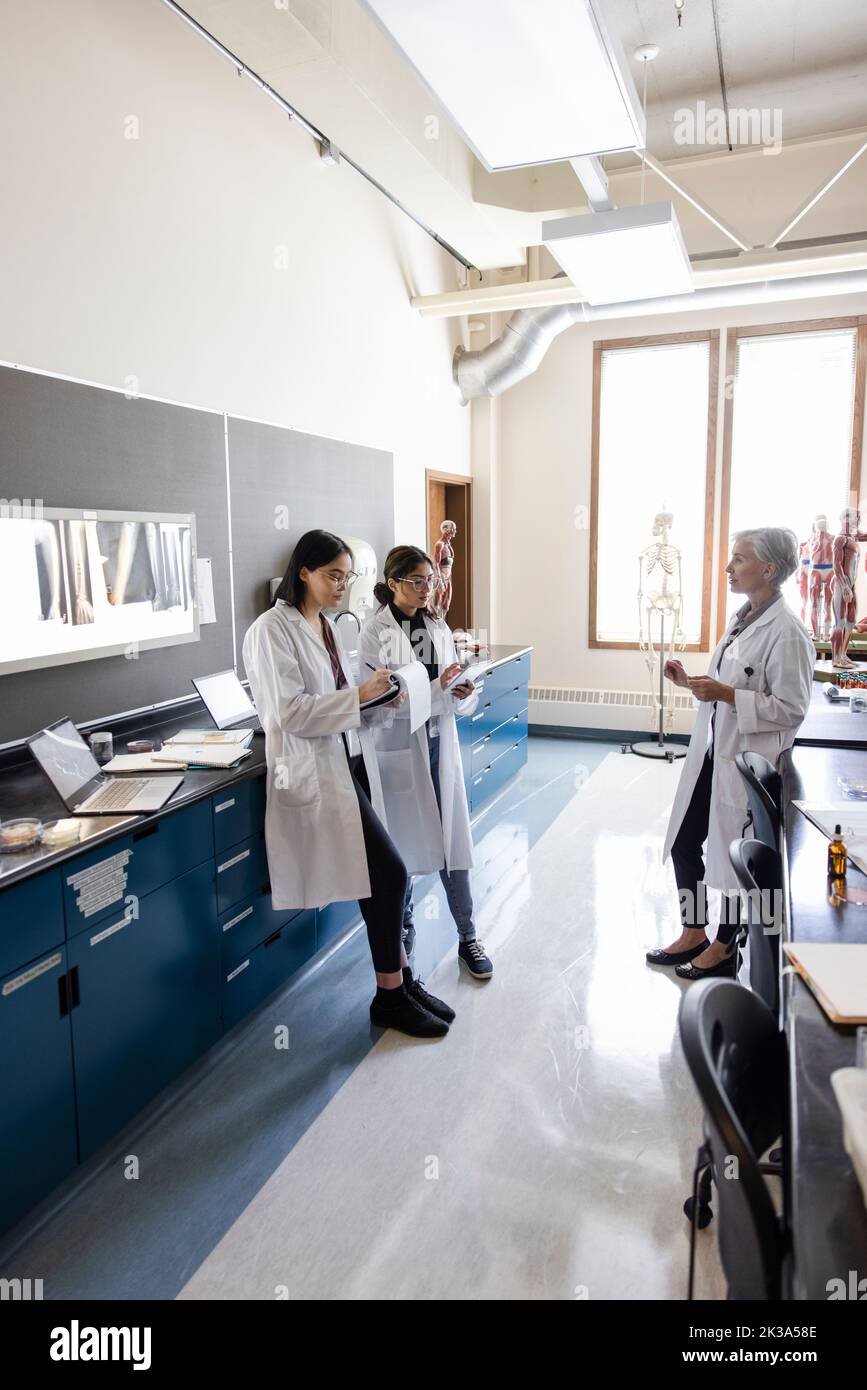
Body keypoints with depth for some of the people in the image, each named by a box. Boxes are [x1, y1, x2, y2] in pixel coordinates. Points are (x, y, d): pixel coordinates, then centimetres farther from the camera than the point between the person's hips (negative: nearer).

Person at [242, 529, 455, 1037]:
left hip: (352, 763, 8)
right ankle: (391, 996, 7)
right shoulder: (273, 630, -11)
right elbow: (291, 712, -19)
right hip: (316, 772, -8)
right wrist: (359, 695, -19)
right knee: (391, 874, -10)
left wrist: (382, 701, 1)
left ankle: (401, 980, 24)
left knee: (377, 878, 10)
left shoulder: (328, 627, 15)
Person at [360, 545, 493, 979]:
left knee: (453, 838, 5)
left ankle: (467, 936, 17)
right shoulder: (375, 632, -9)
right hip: (399, 744, -4)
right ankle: (402, 924, 31)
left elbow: (454, 694, 11)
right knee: (403, 843, 9)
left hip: (439, 742, 4)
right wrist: (437, 688, -24)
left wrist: (465, 693, -12)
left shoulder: (437, 626, 8)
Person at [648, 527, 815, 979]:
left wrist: (725, 693, -25)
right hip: (711, 754, 9)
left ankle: (724, 948, 28)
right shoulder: (742, 619, 9)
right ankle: (693, 934, 33)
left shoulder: (786, 631, -18)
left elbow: (790, 708, -19)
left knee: (737, 857, 8)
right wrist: (692, 683, 4)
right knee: (683, 844, 15)